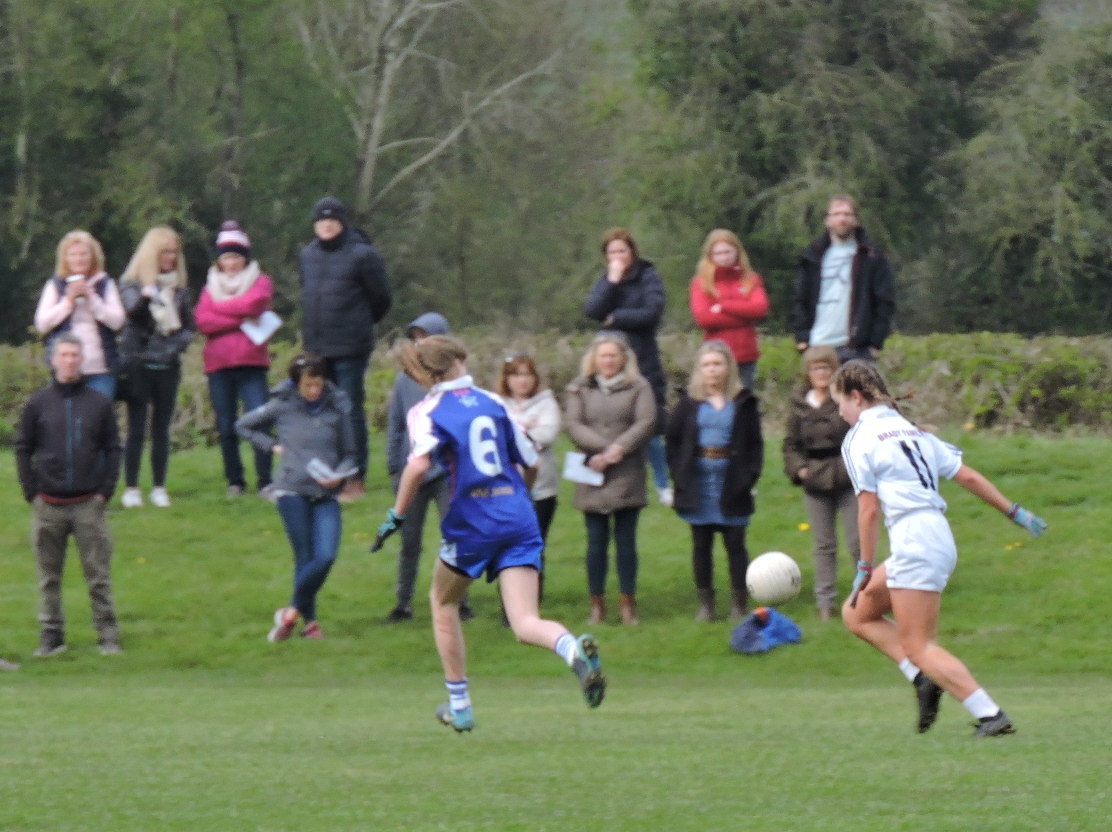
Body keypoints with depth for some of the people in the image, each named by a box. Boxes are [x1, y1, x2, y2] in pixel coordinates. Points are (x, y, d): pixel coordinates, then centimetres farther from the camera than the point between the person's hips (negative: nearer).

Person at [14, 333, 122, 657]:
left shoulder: (99, 403, 3)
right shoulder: (38, 403, 3)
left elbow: (112, 449, 8)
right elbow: (23, 448, 8)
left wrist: (105, 490, -1)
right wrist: (31, 491, 0)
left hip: (89, 505, -1)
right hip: (48, 506, 1)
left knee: (98, 574, -1)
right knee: (49, 575, 5)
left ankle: (108, 634, 4)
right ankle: (51, 633, 12)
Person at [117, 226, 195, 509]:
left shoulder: (178, 286, 11)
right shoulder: (132, 282, -1)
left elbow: (190, 325, 15)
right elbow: (131, 308, -20)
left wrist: (179, 343, -4)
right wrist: (145, 296, -42)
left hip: (167, 366, 3)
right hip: (139, 364, -3)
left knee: (161, 429, 4)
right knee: (136, 429, -3)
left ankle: (159, 488, 7)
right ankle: (131, 488, -1)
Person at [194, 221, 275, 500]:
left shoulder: (259, 282, 9)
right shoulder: (211, 285, 14)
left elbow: (253, 304, -13)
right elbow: (202, 321, -2)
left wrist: (218, 308, -2)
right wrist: (240, 319, -10)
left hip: (251, 363, -3)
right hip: (218, 364, 3)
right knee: (226, 427, 5)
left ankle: (265, 482, -13)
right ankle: (235, 482, 13)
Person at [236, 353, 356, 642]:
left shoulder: (337, 409, 3)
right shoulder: (282, 407, 0)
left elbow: (349, 454, 11)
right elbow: (244, 426, 15)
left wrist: (339, 475, -9)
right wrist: (272, 445, 3)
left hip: (326, 495, 2)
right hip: (292, 491, -2)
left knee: (326, 557, -12)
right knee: (306, 558, -3)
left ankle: (293, 611, 7)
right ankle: (309, 621, 12)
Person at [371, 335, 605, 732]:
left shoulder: (427, 411, -2)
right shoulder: (492, 402, 11)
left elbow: (419, 464, -20)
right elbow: (530, 462, 15)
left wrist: (396, 516, -11)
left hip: (472, 523, -3)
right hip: (519, 518, 3)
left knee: (442, 602, 24)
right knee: (525, 624, -4)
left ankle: (459, 706, 27)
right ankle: (575, 649, -38)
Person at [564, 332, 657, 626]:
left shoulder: (638, 388, 7)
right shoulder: (579, 390, 11)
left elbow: (646, 423, -5)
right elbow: (573, 425, -2)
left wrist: (619, 449, -17)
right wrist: (604, 448, -14)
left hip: (627, 477, -1)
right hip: (592, 476, 1)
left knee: (626, 540, 0)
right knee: (596, 541, 1)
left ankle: (628, 604, 4)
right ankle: (597, 604, 6)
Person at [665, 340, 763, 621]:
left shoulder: (743, 402, 1)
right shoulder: (690, 402, 3)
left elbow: (755, 443, 2)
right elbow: (672, 438, 7)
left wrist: (750, 475, -9)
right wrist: (679, 473, -3)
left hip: (731, 481, -1)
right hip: (698, 480, 1)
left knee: (735, 543, 1)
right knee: (701, 544, 6)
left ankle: (739, 603, 6)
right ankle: (705, 603, 12)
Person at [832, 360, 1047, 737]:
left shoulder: (859, 439, -3)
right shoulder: (912, 431, 19)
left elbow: (869, 509, -7)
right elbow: (969, 477, 16)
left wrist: (865, 568, -2)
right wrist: (1014, 512, 20)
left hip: (913, 541, -9)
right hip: (939, 538, 9)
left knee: (919, 647, -6)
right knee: (856, 613, 18)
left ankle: (990, 716, -15)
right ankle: (923, 679, 3)